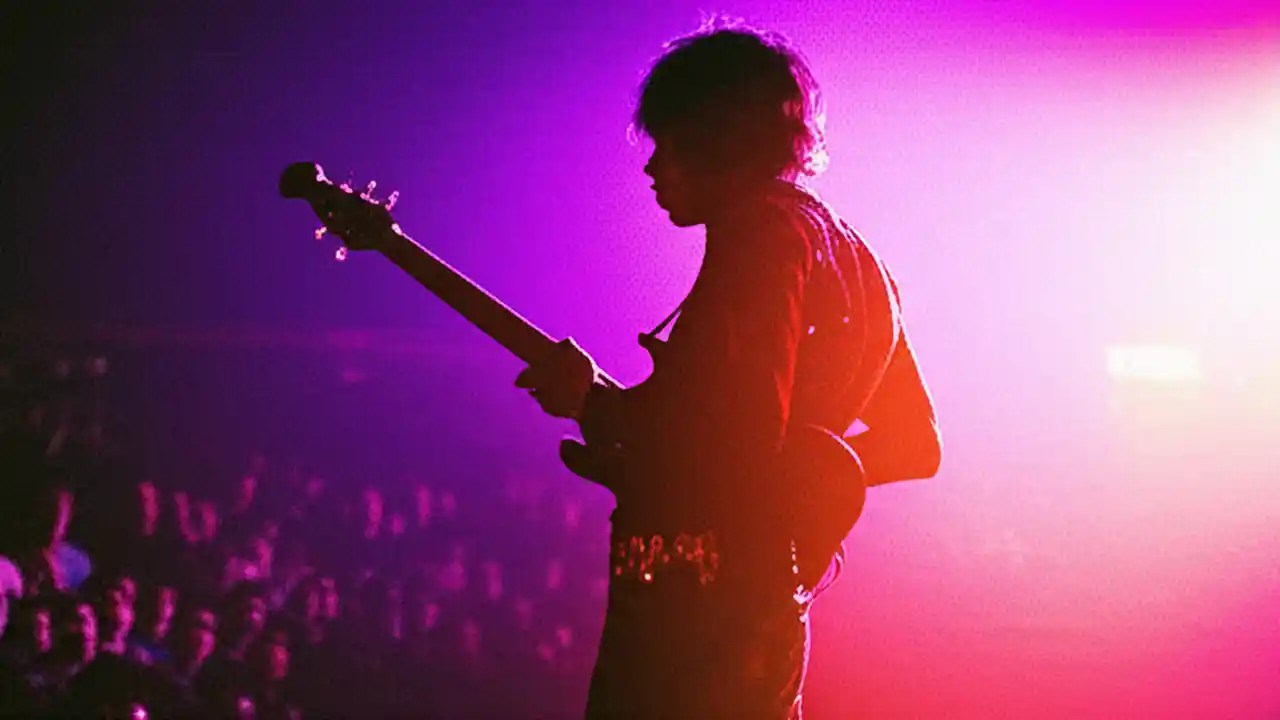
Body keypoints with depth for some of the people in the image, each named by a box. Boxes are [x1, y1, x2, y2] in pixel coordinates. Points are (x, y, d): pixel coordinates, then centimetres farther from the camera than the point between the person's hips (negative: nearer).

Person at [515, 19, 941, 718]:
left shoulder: (761, 232, -11)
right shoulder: (848, 252, 18)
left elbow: (742, 431, -23)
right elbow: (916, 441, 21)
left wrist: (594, 403, -11)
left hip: (691, 606, -10)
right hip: (765, 607, 10)